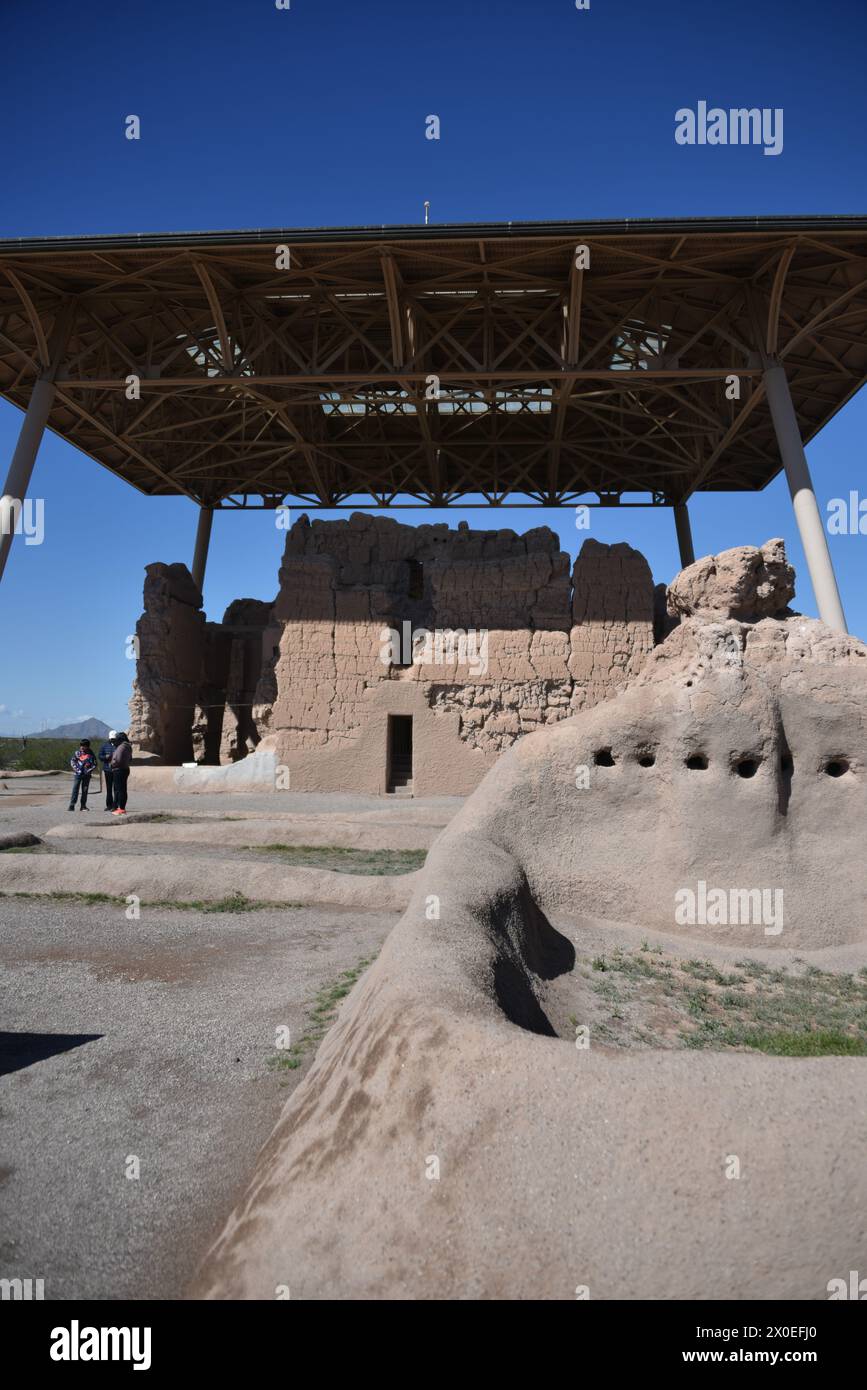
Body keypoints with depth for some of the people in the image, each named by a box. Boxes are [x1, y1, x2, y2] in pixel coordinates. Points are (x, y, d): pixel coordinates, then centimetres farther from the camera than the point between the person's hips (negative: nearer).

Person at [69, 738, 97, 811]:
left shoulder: (90, 754, 1)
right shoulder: (77, 752, 1)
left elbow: (94, 764, 4)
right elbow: (72, 761, 4)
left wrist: (89, 770, -8)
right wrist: (76, 769, -8)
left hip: (86, 775, 1)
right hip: (77, 774, -1)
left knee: (85, 790, 5)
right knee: (75, 789, -5)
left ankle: (83, 806, 12)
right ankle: (72, 805, -2)